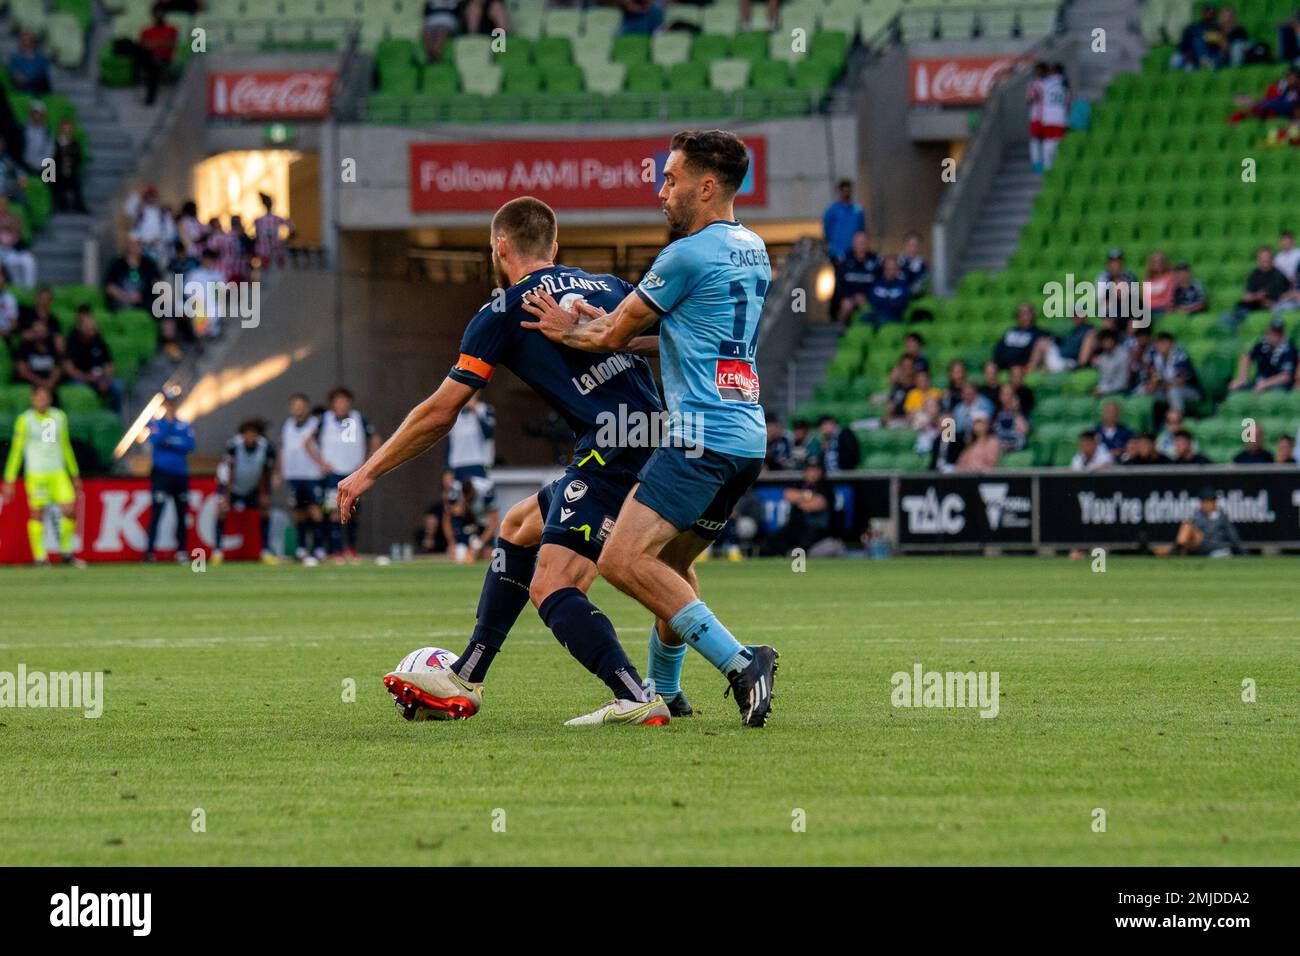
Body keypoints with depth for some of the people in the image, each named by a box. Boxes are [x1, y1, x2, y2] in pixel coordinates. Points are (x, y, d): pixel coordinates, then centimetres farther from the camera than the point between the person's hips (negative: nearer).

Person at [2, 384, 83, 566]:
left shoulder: (59, 417, 11)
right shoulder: (25, 420, -2)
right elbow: (16, 451, -1)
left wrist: (75, 475, 22)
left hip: (58, 473, 4)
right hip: (35, 474, -4)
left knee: (69, 510, -5)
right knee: (37, 514, -4)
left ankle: (66, 552, 11)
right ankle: (39, 556, 3)